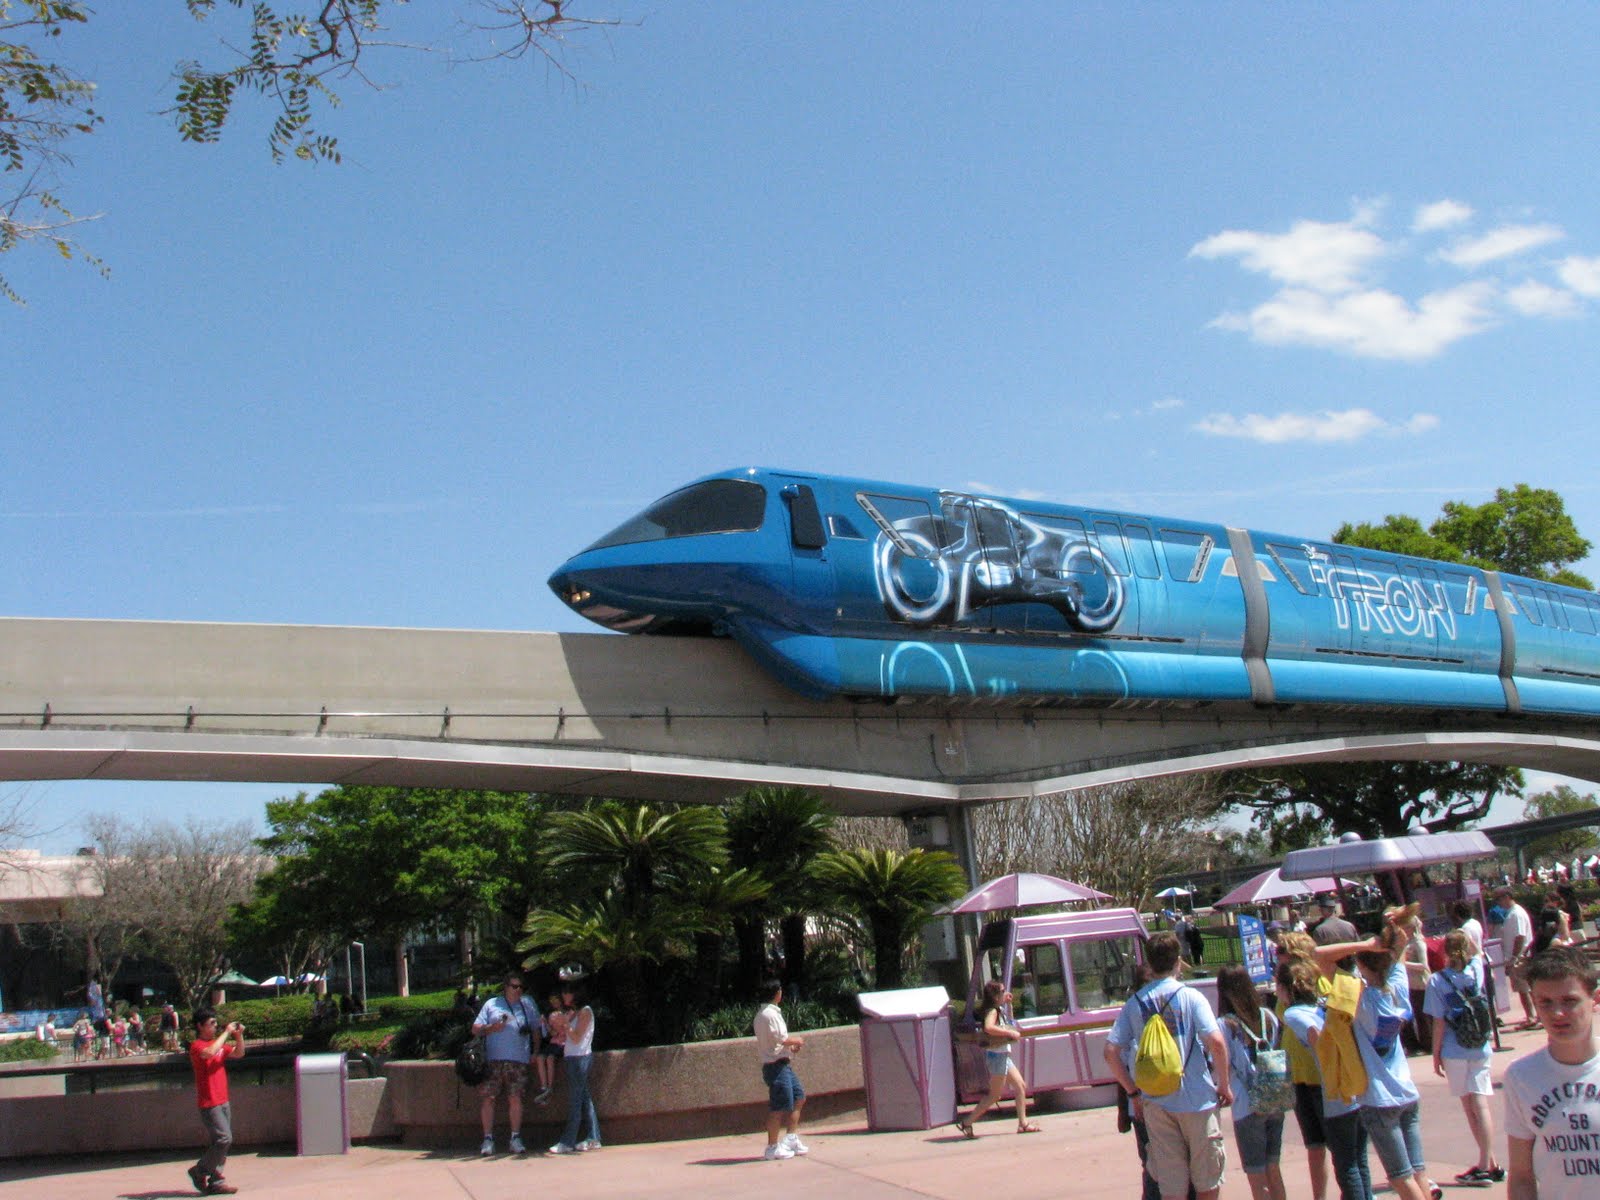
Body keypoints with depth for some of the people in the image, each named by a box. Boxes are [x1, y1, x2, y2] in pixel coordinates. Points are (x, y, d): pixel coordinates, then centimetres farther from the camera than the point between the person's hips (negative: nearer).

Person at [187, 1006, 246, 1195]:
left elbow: (238, 1053, 19)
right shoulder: (196, 1046, -10)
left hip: (222, 1101, 8)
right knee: (224, 1139, -13)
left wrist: (239, 1035, 3)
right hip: (209, 1103, -8)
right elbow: (210, 1053, -31)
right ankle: (199, 1171, 2)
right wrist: (226, 1033, -23)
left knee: (219, 1142, 6)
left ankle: (216, 1182, 9)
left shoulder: (219, 1044, 14)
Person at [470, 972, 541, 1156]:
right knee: (487, 1098, -6)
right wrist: (492, 1027, -10)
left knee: (515, 1098, -3)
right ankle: (488, 1140, 1)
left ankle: (516, 1139, 6)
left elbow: (536, 1029, 21)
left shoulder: (528, 1004, 17)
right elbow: (475, 1029, 7)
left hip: (518, 1061, 1)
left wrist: (536, 1051, 9)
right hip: (492, 1060, -1)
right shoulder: (491, 1004, 11)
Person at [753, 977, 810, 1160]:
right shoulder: (770, 1014, -17)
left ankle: (791, 1138, 19)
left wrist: (791, 1045, 10)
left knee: (799, 1098, 15)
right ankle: (772, 1148, 2)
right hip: (777, 1066, -10)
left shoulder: (763, 1013, 15)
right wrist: (797, 1040, -3)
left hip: (784, 1064, 10)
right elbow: (782, 1039, -22)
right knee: (779, 1108, -5)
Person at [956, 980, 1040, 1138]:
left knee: (1021, 1086, 10)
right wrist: (1011, 1033, -29)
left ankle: (1023, 1123, 14)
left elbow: (1009, 1022, 32)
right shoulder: (992, 1011, -16)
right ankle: (967, 1123, -1)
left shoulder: (998, 1010, 12)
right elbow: (988, 1027, -37)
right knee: (995, 1095, -4)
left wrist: (1008, 1004, 18)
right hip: (996, 1055, -10)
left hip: (1003, 1055, 10)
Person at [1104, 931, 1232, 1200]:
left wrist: (1134, 1093, 6)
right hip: (1196, 1099, -3)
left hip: (1155, 1104, 3)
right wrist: (1224, 1084, -4)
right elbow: (1216, 1042, -18)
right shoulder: (1190, 997, -8)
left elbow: (1111, 1053, -2)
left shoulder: (1135, 1003, 2)